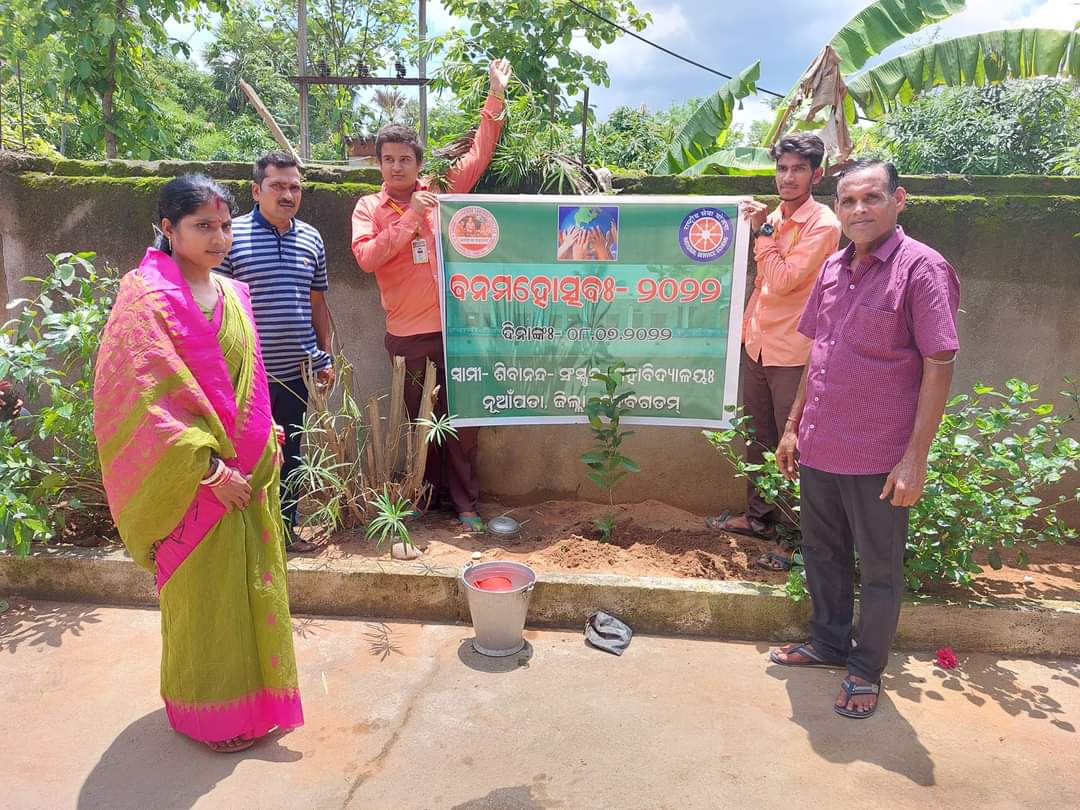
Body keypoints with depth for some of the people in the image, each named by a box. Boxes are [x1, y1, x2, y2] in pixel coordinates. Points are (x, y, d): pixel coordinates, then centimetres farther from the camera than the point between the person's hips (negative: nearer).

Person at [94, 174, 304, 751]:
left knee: (251, 586, 17)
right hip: (193, 480, -6)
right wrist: (209, 467, -19)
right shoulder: (147, 295, -13)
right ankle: (210, 715, 29)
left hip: (248, 472, 7)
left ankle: (249, 693, 38)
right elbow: (145, 398, -19)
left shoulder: (233, 294, 8)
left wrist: (263, 452, 9)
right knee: (202, 593, 8)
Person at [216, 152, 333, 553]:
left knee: (290, 453, 15)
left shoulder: (311, 239, 10)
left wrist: (326, 356, 13)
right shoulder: (232, 235, -6)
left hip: (296, 370, 5)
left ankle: (287, 525, 28)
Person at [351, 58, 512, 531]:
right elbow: (366, 257, -11)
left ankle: (465, 502, 17)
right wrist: (411, 216, -15)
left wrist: (495, 97, 2)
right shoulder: (369, 207, 4)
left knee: (459, 418, 6)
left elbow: (479, 154, 7)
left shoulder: (442, 193, 6)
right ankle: (426, 497, 27)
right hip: (406, 333, 0)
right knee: (418, 419, 12)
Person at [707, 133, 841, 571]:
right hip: (757, 343, 8)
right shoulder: (773, 218, 10)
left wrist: (762, 231, -12)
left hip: (792, 351, -8)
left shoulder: (822, 225, -11)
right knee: (759, 438, 17)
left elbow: (784, 281, -19)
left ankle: (798, 536, 9)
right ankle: (759, 516, 32)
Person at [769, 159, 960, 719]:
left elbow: (939, 366, -15)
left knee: (879, 569, 10)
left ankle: (866, 669, 29)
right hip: (819, 449, 7)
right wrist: (793, 425, 13)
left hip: (879, 457, -7)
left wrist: (915, 458, -18)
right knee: (822, 552, 20)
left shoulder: (921, 268, -12)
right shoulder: (833, 268, 8)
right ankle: (828, 644, 40)